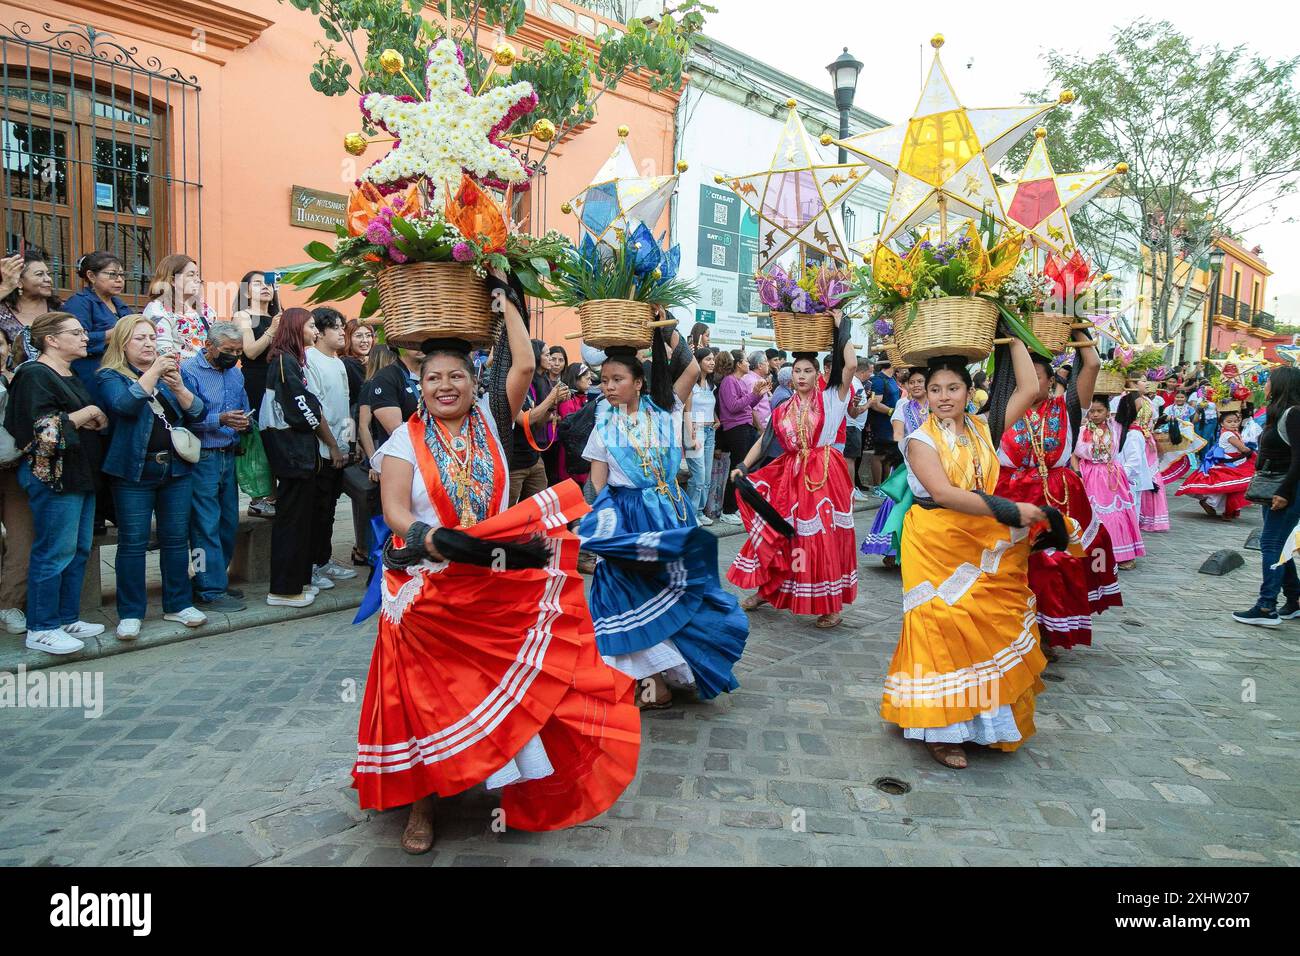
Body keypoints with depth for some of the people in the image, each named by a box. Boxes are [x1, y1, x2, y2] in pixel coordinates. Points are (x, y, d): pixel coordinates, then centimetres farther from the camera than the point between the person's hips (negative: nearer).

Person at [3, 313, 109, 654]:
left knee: (79, 550, 11)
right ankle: (41, 630, 4)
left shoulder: (73, 378, 19)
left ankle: (67, 619, 21)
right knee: (54, 552, -5)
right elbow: (42, 429, -20)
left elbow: (94, 420, 27)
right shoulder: (35, 375, -9)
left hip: (81, 475, 9)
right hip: (53, 476, -9)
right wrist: (84, 414, -11)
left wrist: (98, 420, 4)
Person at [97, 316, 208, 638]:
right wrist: (152, 372, -20)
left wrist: (178, 386, -14)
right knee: (133, 542, -1)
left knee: (176, 539, 7)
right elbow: (124, 404, -20)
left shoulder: (170, 372, 13)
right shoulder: (111, 376, 1)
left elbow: (197, 412, 3)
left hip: (176, 469, 4)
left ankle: (178, 604, 17)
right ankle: (130, 613, 8)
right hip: (133, 471, -4)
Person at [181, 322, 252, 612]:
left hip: (228, 456, 7)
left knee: (228, 523, 11)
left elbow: (245, 411, 19)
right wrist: (220, 420, -25)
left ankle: (216, 580, 24)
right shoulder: (189, 371, -8)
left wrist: (245, 422, -1)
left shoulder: (236, 374, 16)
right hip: (201, 458, -7)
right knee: (207, 526, -4)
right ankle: (209, 592, 2)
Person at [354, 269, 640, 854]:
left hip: (500, 580, 1)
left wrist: (506, 303, 2)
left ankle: (518, 784, 19)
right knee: (428, 690, 3)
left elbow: (524, 367, -5)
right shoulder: (406, 439, 2)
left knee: (508, 684, -1)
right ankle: (422, 801, 18)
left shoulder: (489, 421, 6)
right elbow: (395, 511, -10)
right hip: (432, 586, -1)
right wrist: (440, 542, -26)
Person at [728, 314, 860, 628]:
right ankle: (768, 589, 27)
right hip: (790, 476, 4)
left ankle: (832, 605, 7)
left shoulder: (831, 399, 1)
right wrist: (743, 466, -3)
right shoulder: (783, 410, 12)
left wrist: (840, 328, -6)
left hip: (824, 475, -4)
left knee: (824, 538, -3)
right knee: (776, 534, 8)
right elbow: (764, 441, 9)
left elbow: (851, 365, -12)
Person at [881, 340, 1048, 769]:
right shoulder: (921, 440, -7)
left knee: (991, 630, 7)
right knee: (944, 629, -5)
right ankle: (941, 729, 6)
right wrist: (1009, 511, -24)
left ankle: (986, 719, 23)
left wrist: (1014, 337, 10)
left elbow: (1029, 389, 6)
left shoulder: (983, 430, 9)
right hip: (937, 548, -5)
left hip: (986, 548, 5)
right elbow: (943, 493, -20)